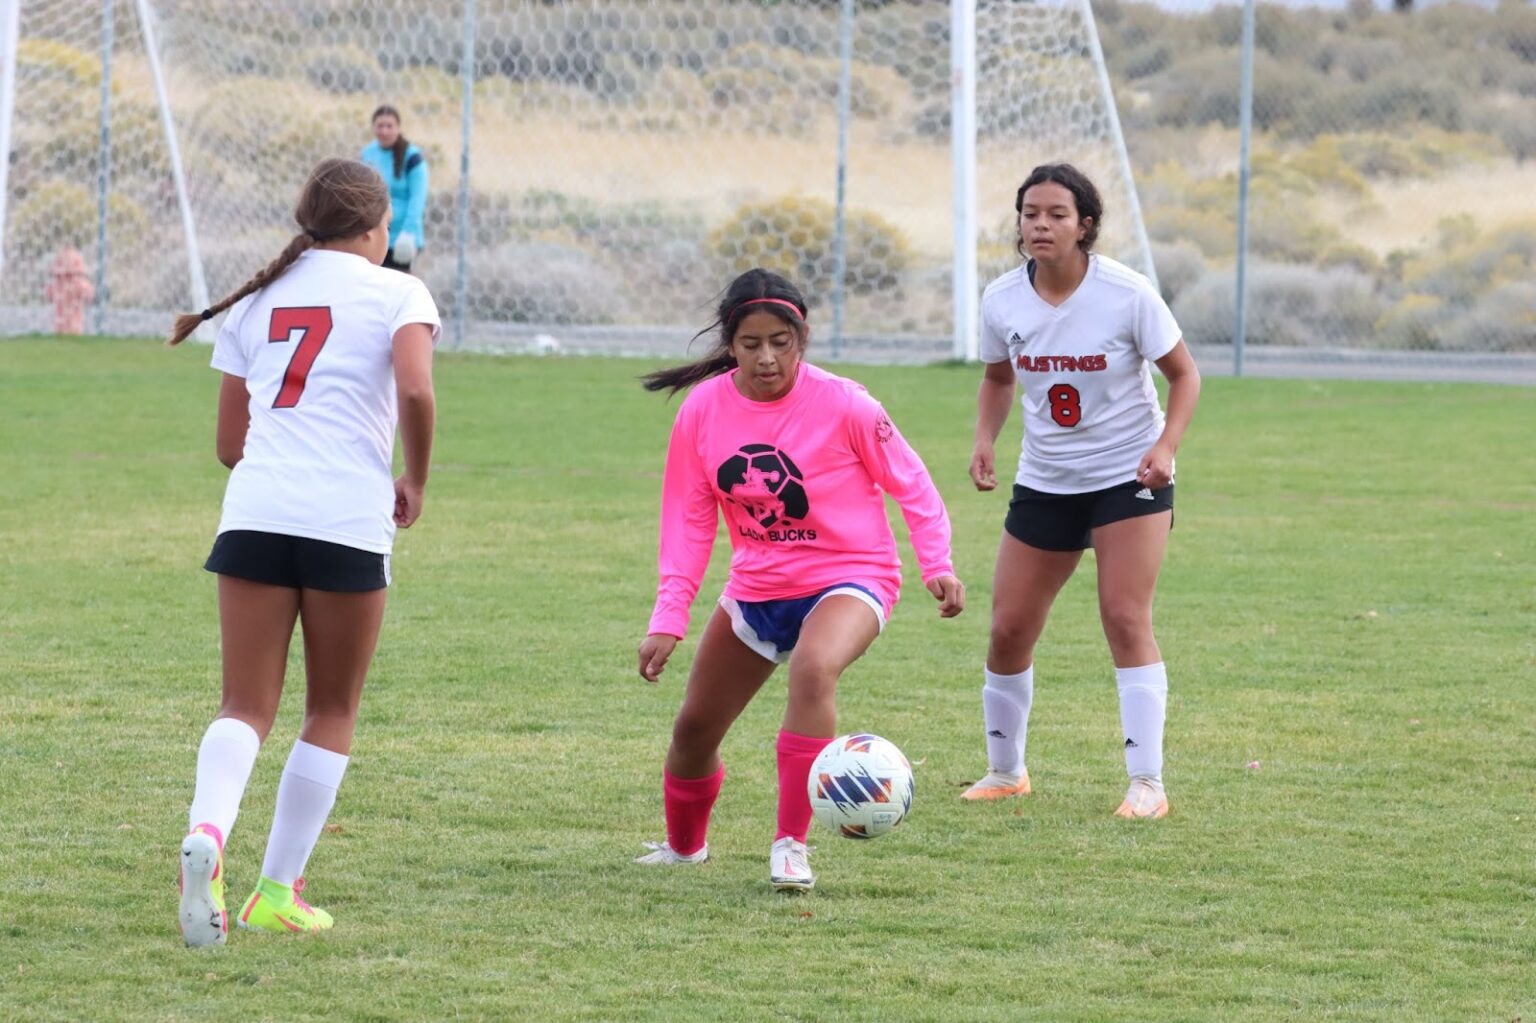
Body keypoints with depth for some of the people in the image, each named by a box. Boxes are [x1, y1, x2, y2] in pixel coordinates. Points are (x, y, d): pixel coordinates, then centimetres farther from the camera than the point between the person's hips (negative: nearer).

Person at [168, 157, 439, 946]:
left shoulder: (256, 300, 18)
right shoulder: (395, 293, 5)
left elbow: (230, 443, 17)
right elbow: (415, 391, -13)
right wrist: (416, 483, 2)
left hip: (253, 515, 3)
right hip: (348, 520, -3)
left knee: (246, 706, 2)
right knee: (331, 711, 12)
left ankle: (207, 831, -28)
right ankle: (278, 890, 10)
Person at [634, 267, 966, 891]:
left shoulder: (842, 405, -18)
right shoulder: (703, 411, -7)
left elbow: (910, 483, -6)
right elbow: (688, 519, -1)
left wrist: (938, 565, -16)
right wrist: (668, 619, -7)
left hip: (849, 577, -5)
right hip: (755, 587, 5)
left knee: (814, 669, -37)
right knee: (694, 727, 9)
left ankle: (791, 846, -29)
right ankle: (684, 845, 41)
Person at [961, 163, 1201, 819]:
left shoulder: (1127, 295, -16)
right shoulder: (1003, 301, -5)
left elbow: (1183, 374, -5)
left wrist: (1166, 444, -21)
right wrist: (984, 442, -4)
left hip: (1129, 476, -4)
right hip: (1044, 481, 4)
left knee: (1126, 619, -15)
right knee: (1008, 628, 2)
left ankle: (1147, 783, -10)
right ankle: (1005, 771, 23)